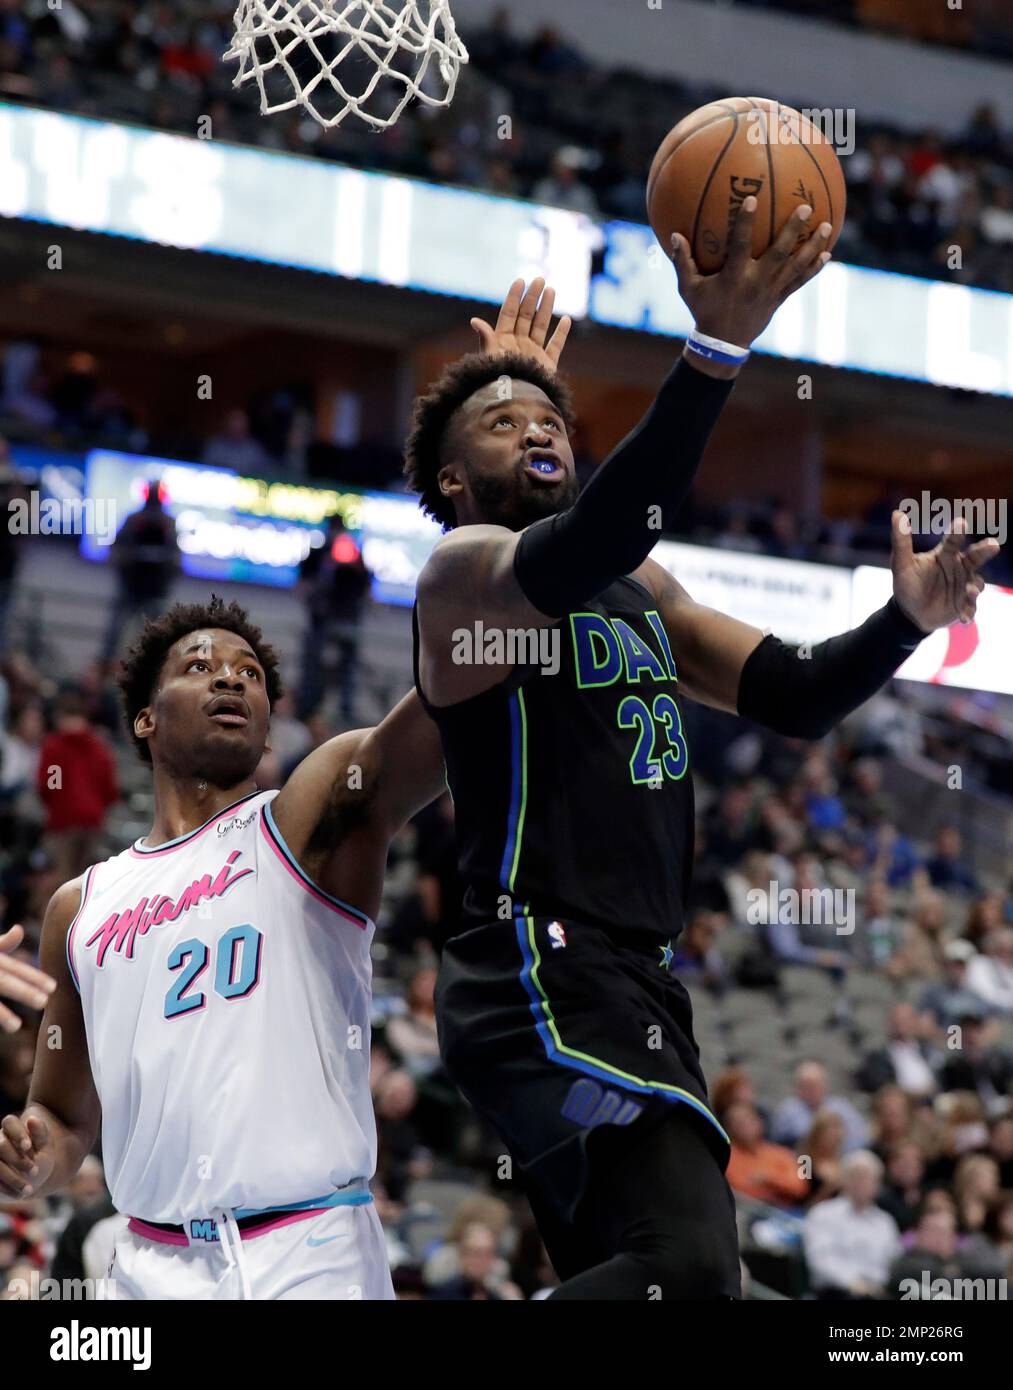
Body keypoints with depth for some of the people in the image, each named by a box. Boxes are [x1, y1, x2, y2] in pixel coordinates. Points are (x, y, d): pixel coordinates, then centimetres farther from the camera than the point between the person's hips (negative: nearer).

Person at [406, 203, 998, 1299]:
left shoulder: (642, 588, 23)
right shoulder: (464, 570, -4)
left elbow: (797, 698, 19)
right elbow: (581, 551, -27)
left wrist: (905, 621, -2)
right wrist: (715, 352, -37)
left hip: (630, 980, 10)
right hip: (542, 967, -10)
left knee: (622, 1274, 13)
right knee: (686, 1264, -28)